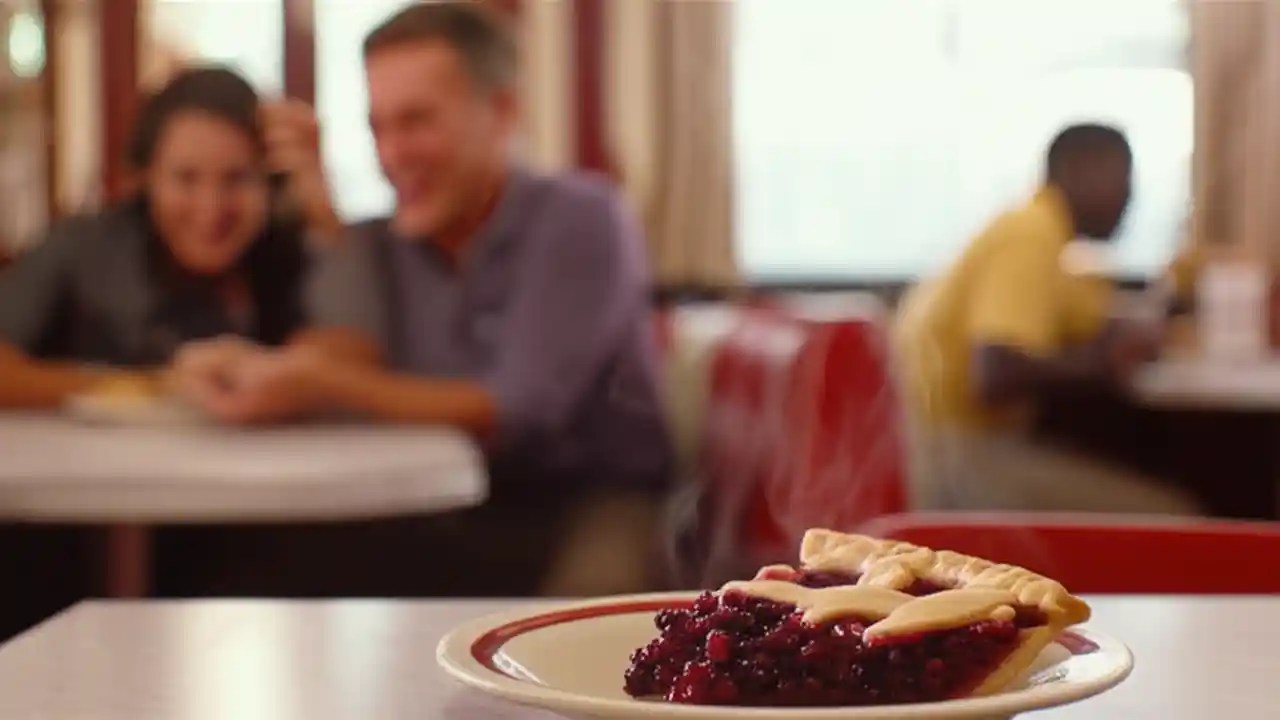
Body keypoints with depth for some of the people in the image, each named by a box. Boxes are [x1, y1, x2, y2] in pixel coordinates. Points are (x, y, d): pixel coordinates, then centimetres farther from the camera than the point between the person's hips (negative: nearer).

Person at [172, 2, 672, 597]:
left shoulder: (581, 221, -11)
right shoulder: (374, 243, 6)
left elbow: (519, 410, -21)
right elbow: (343, 356, -13)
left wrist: (326, 388, -31)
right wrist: (259, 371, -36)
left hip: (590, 501, -5)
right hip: (447, 514, 5)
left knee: (589, 586, -36)